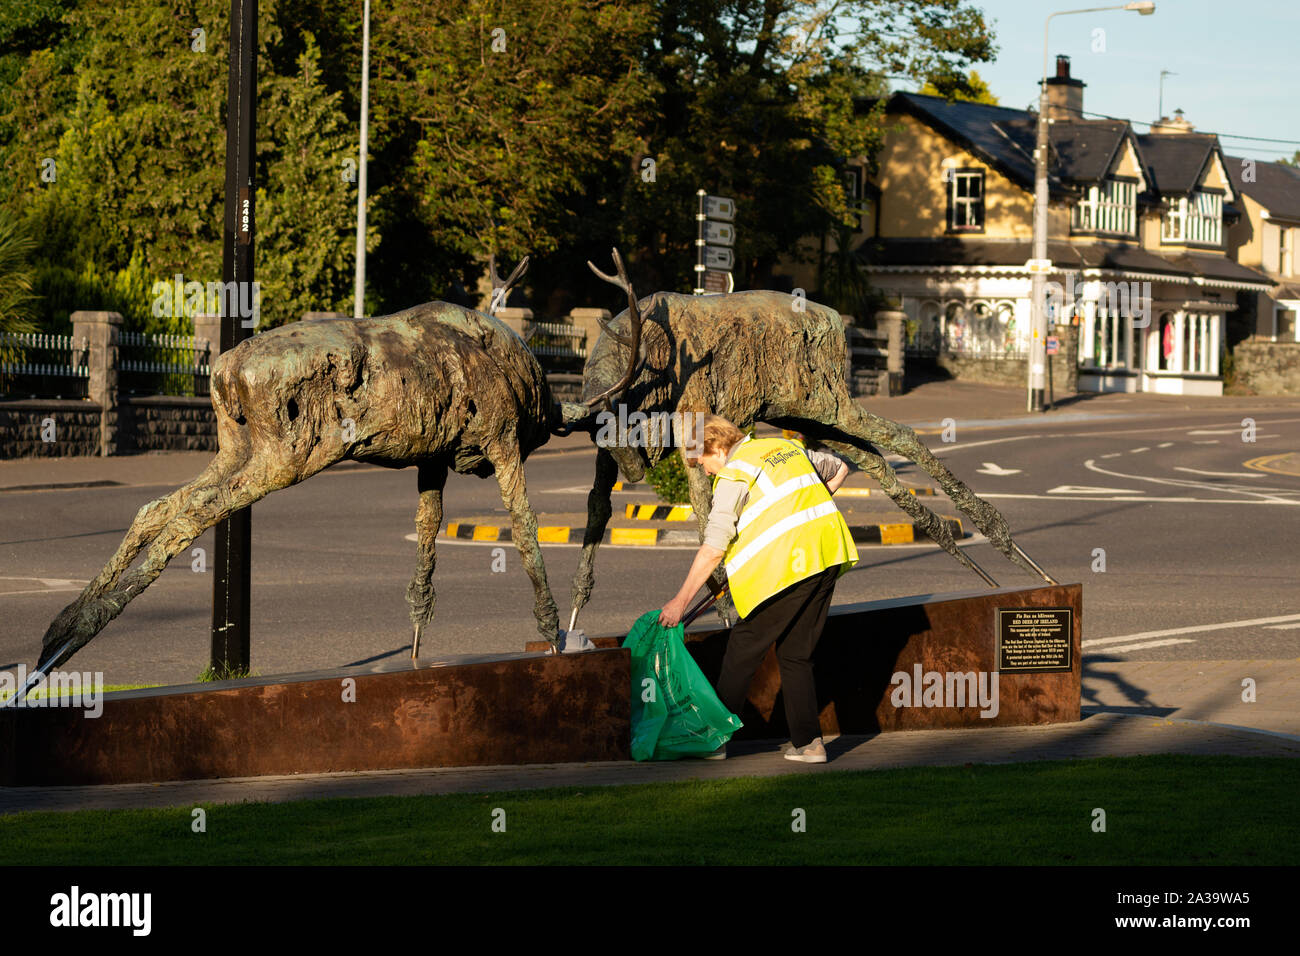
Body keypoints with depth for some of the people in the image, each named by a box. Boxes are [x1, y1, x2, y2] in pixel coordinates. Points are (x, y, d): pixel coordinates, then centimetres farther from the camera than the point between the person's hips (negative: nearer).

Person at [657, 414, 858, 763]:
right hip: (828, 553, 7)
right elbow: (838, 469, 31)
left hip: (786, 564, -7)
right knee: (796, 653, 14)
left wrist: (681, 600, -6)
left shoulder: (734, 475, -6)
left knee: (744, 648, 5)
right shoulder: (786, 446, 16)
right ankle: (808, 742, 8)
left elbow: (713, 549, -11)